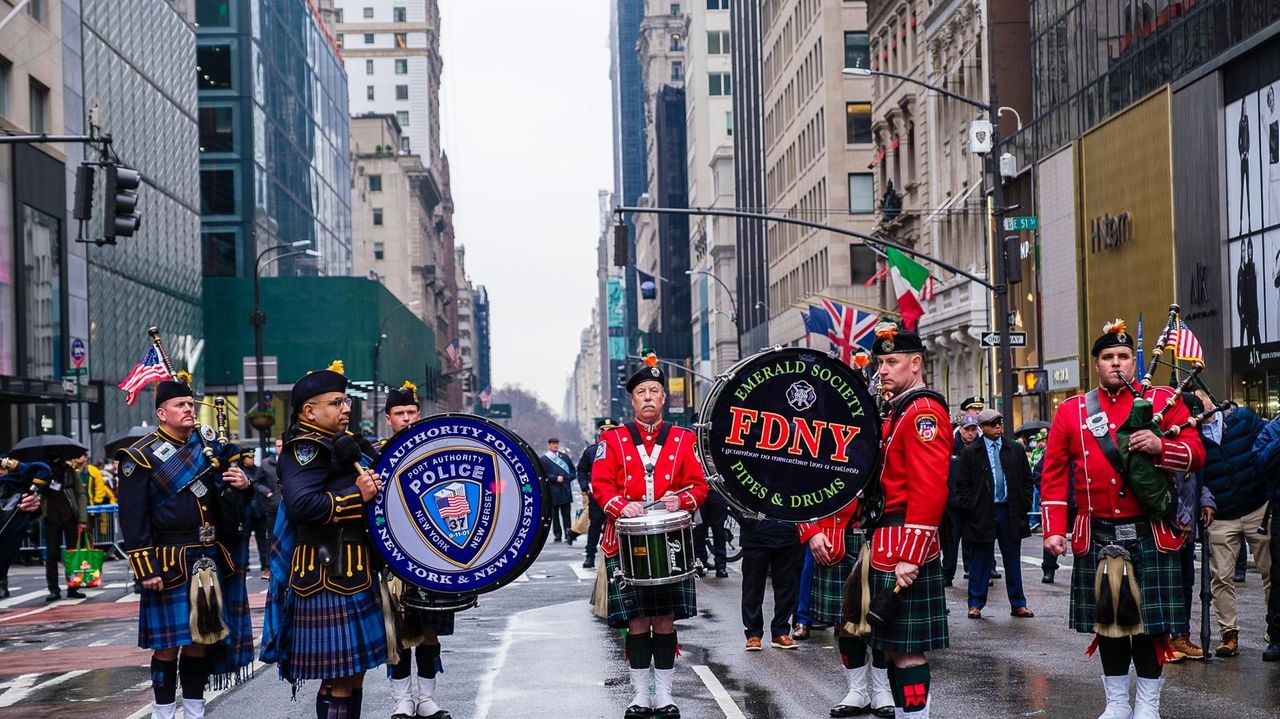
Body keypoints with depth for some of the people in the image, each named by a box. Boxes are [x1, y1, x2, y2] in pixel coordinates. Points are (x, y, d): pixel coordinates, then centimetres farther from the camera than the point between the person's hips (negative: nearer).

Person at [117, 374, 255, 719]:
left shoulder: (209, 444, 12)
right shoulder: (140, 457, -5)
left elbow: (230, 502, 20)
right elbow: (133, 518, -10)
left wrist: (242, 484, -4)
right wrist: (146, 569, -15)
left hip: (211, 560, 5)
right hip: (170, 564, -5)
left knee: (202, 638, 10)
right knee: (168, 644, -1)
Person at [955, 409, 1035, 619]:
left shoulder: (1015, 450, 9)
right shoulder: (970, 453, 0)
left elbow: (1027, 479, 11)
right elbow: (962, 483, -1)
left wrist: (1024, 505, 1)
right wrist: (972, 507, -9)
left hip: (1011, 513, 3)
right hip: (983, 514, -3)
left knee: (1013, 560, 8)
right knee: (981, 560, 3)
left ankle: (1018, 604, 15)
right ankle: (976, 604, 11)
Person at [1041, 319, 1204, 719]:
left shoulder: (1164, 401, 3)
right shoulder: (1071, 411, 7)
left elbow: (1196, 454, -2)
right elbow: (1054, 475, 6)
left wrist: (1160, 447, -22)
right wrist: (1053, 529, -2)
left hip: (1150, 535, -1)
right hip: (1097, 536, 2)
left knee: (1150, 619, 2)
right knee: (1106, 618, 7)